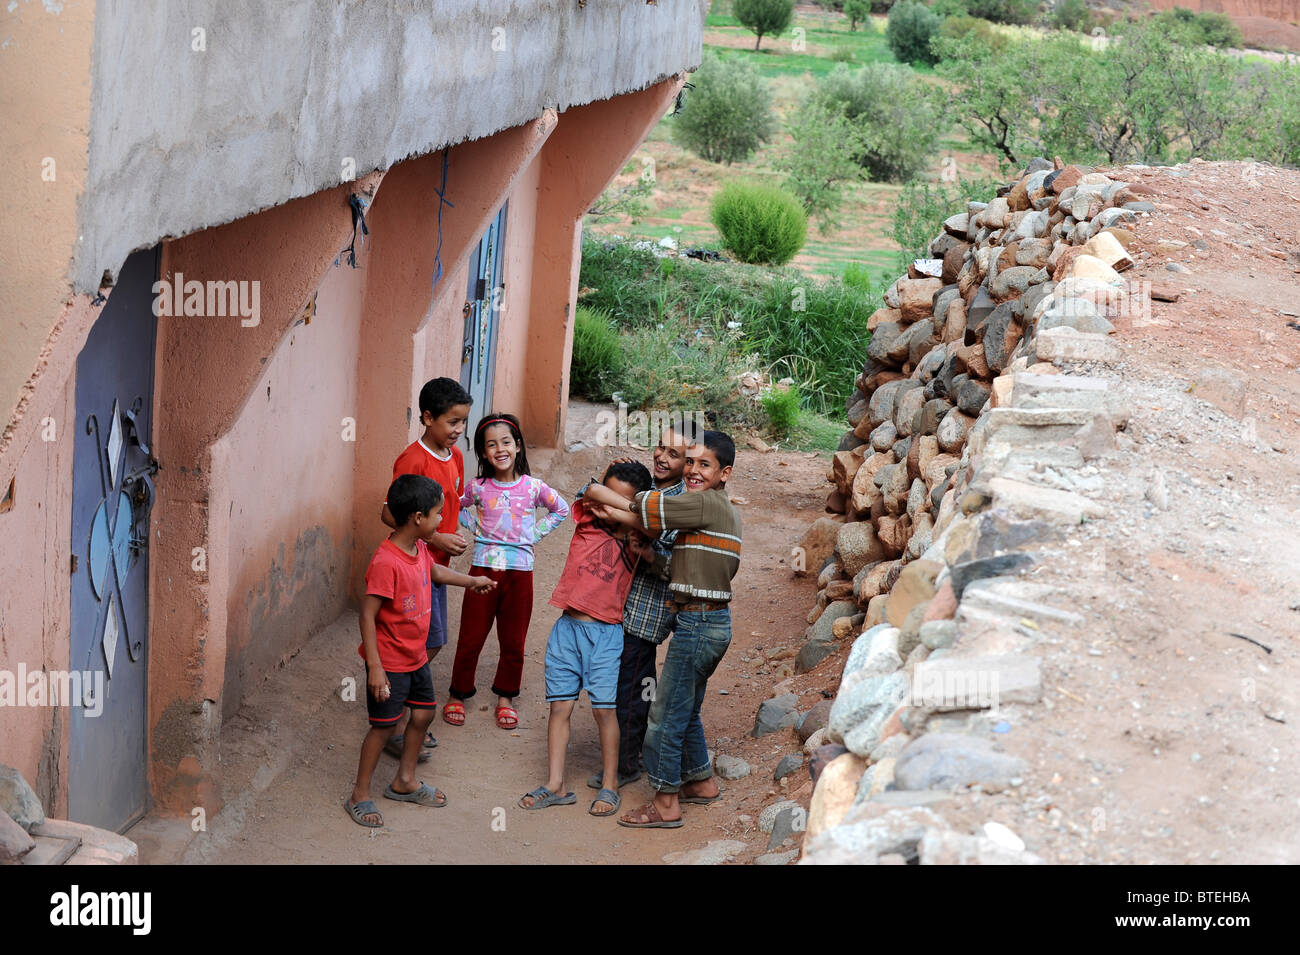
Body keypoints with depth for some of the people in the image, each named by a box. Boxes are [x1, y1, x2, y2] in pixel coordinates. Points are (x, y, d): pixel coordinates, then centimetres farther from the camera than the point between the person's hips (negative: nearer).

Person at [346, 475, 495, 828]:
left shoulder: (420, 548, -1)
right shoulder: (386, 562, -28)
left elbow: (433, 570, 25)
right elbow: (367, 615, -26)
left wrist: (471, 581, 37)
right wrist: (375, 667, -26)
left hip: (416, 656, 9)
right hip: (390, 662, -9)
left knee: (423, 713, 18)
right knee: (383, 725, 1)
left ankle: (404, 782, 36)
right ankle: (359, 796, 16)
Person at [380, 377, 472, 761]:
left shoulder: (455, 456, 8)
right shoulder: (413, 459, -18)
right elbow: (389, 514, -19)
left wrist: (455, 535, 6)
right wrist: (437, 538, -20)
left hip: (437, 564, 9)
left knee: (432, 643, 13)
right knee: (424, 643, -7)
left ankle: (402, 718, 25)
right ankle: (394, 729, 3)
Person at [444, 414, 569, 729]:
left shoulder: (533, 487, -3)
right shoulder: (478, 488, -4)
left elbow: (561, 510, 13)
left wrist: (534, 534, 4)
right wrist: (474, 527, 1)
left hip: (520, 570, 1)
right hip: (484, 568, -1)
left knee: (514, 641, 9)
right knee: (471, 638, 4)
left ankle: (505, 697, 26)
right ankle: (458, 695, 20)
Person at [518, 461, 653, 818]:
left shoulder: (635, 538, 4)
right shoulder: (589, 520, 3)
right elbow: (592, 491, -16)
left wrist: (641, 549, -17)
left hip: (606, 632, -1)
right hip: (567, 628, 2)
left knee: (604, 707, -4)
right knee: (560, 706, 4)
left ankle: (610, 784, 10)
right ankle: (555, 785, 10)